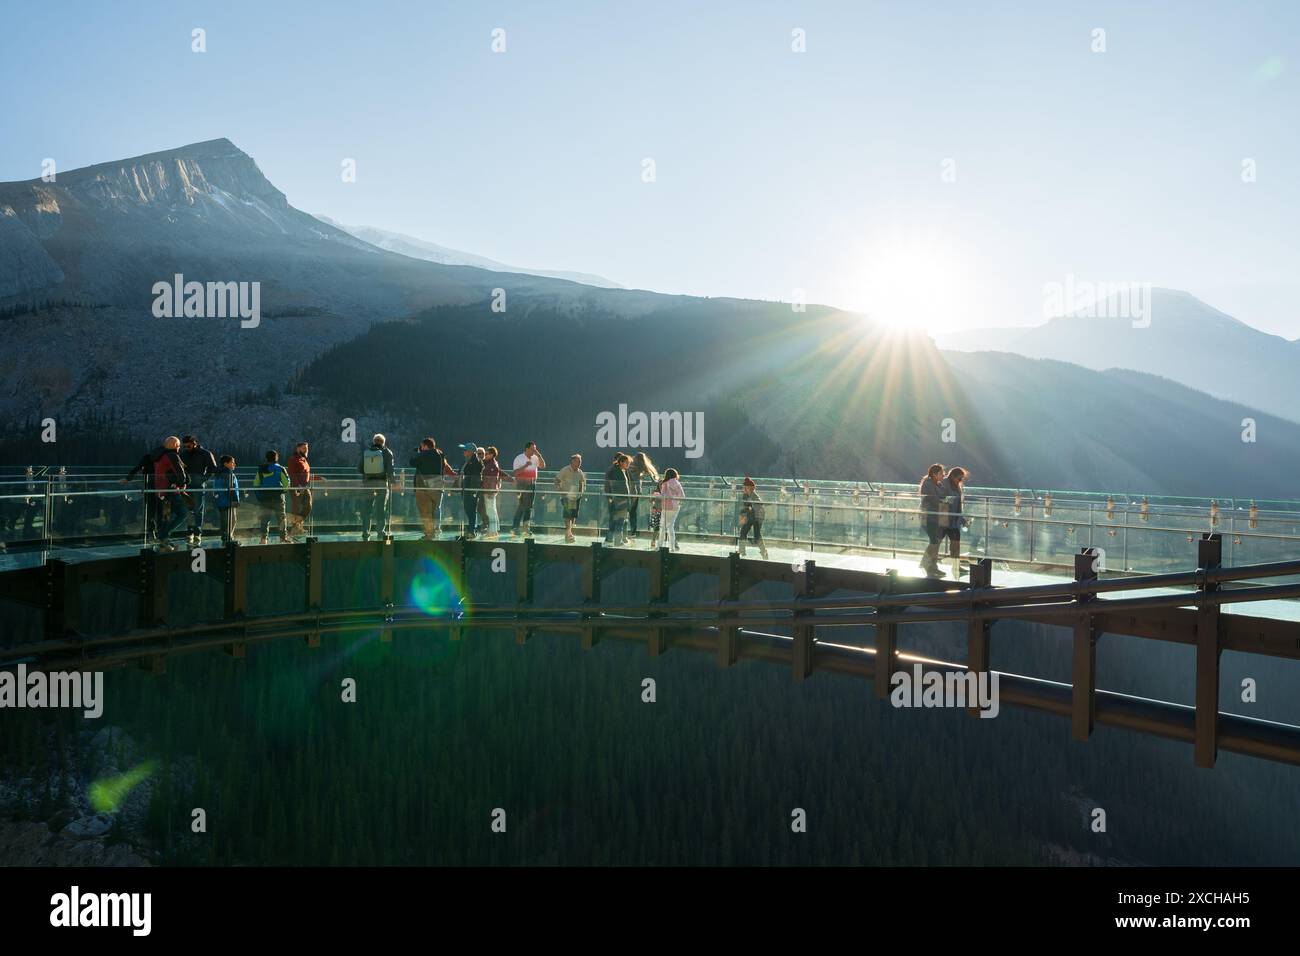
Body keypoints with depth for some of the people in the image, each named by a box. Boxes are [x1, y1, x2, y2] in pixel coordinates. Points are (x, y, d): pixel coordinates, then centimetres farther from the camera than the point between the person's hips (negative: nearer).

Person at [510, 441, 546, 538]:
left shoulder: (535, 458, 11)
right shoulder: (519, 458, -4)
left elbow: (543, 465, 1)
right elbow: (516, 472, -10)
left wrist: (539, 455, -6)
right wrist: (525, 466, -22)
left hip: (532, 484, 6)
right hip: (522, 484, -6)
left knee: (529, 506, 6)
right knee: (521, 505, -9)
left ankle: (525, 528, 12)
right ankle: (515, 527, -5)